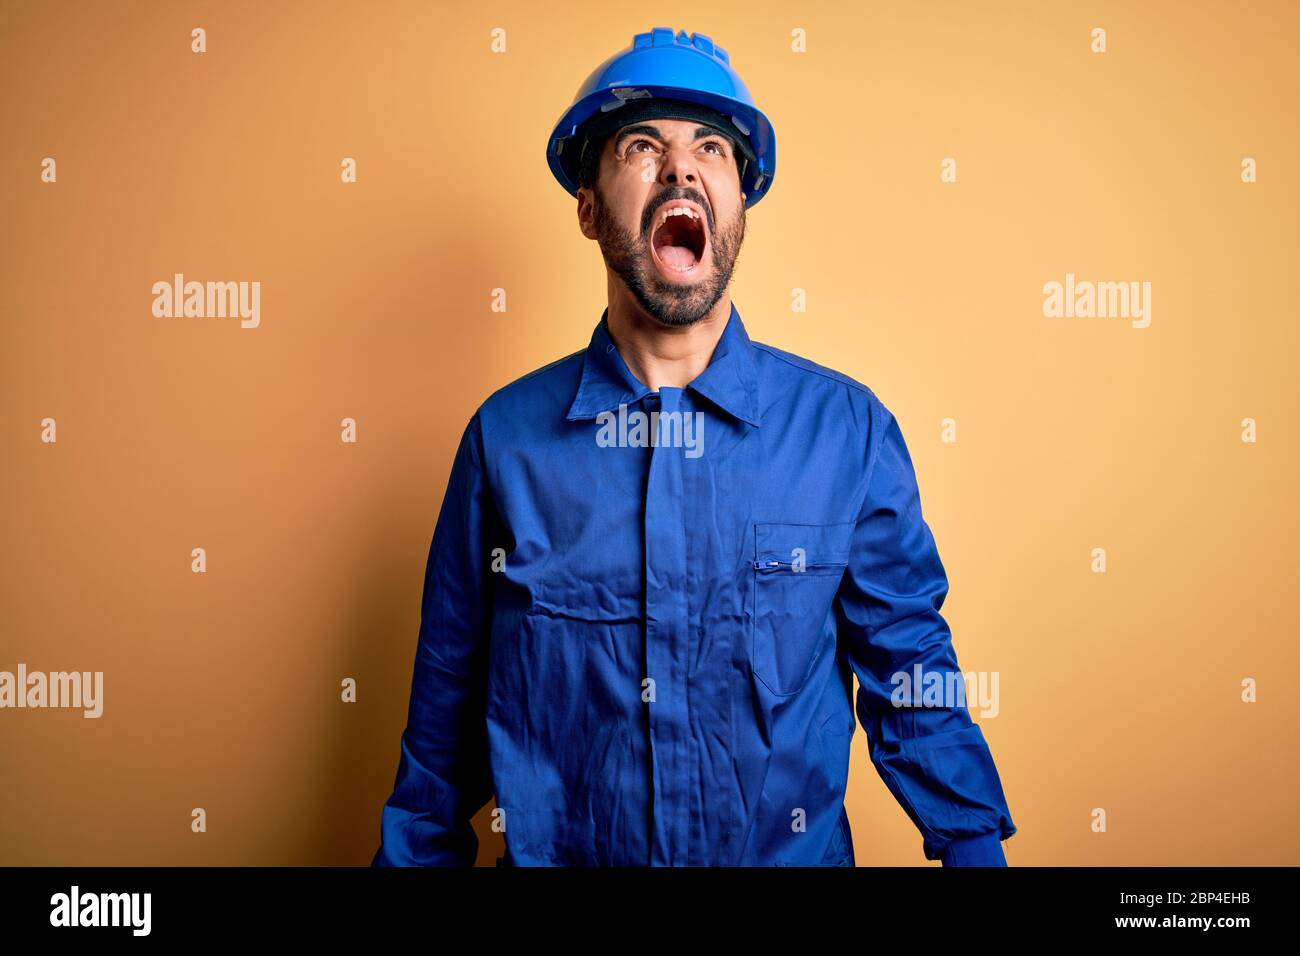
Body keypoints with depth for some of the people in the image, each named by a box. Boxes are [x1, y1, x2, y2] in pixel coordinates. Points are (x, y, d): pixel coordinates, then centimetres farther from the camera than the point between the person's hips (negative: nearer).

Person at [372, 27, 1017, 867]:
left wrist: (974, 845, -9)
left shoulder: (849, 428, -10)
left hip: (792, 853, 1)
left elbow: (909, 677, -4)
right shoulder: (506, 434, -9)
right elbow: (446, 696, -2)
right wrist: (415, 853, 3)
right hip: (555, 852, 0)